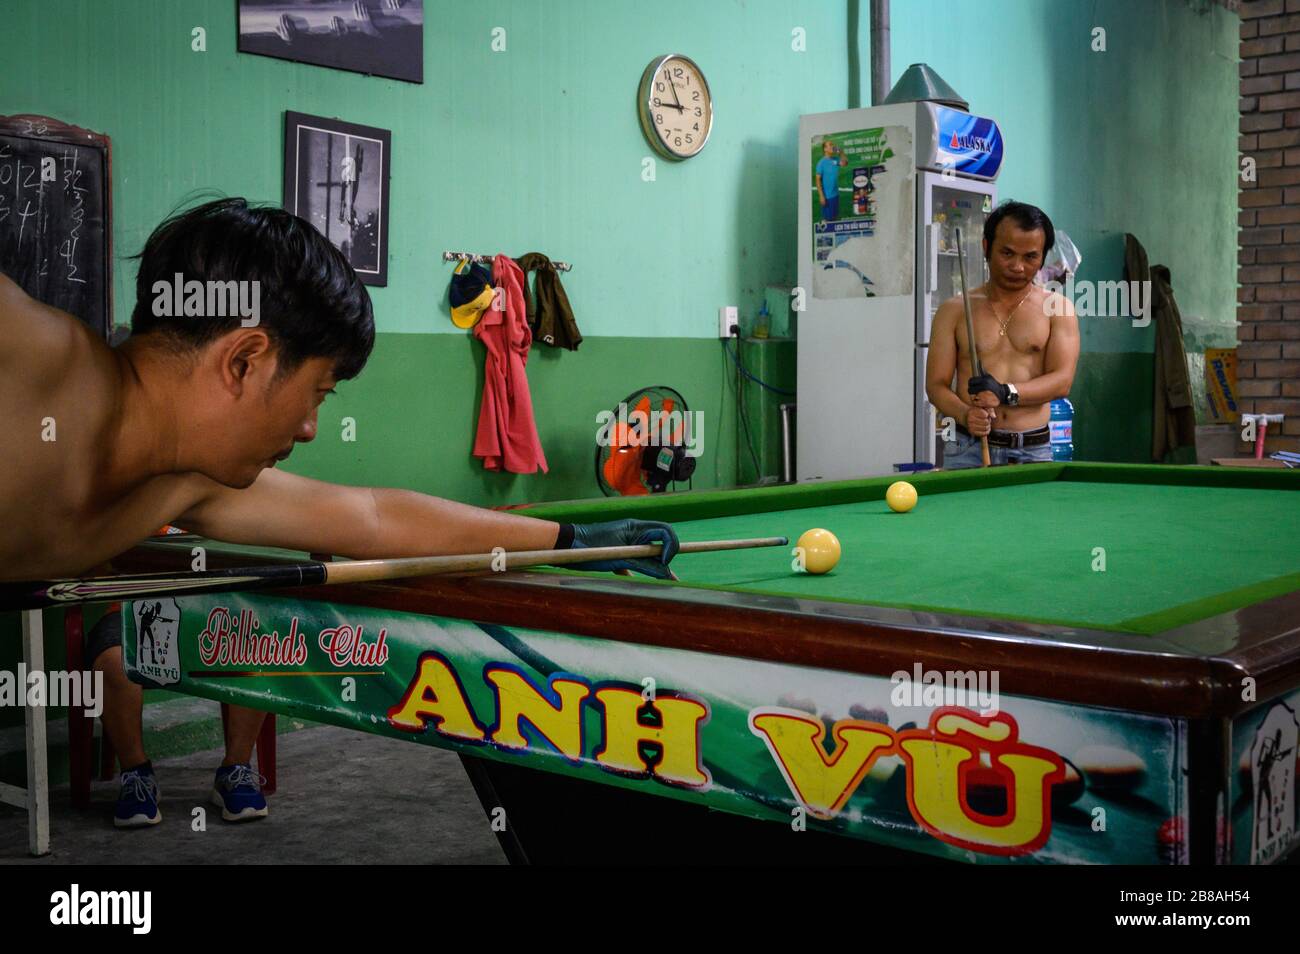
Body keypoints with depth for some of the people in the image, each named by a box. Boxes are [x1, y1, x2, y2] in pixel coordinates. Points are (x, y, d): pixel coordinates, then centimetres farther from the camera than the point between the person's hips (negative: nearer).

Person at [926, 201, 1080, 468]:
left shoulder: (1057, 307, 7)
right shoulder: (954, 310, 7)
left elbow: (1062, 380, -2)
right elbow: (936, 385, 4)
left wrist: (1007, 393, -19)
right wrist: (965, 414, -17)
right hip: (969, 450, 0)